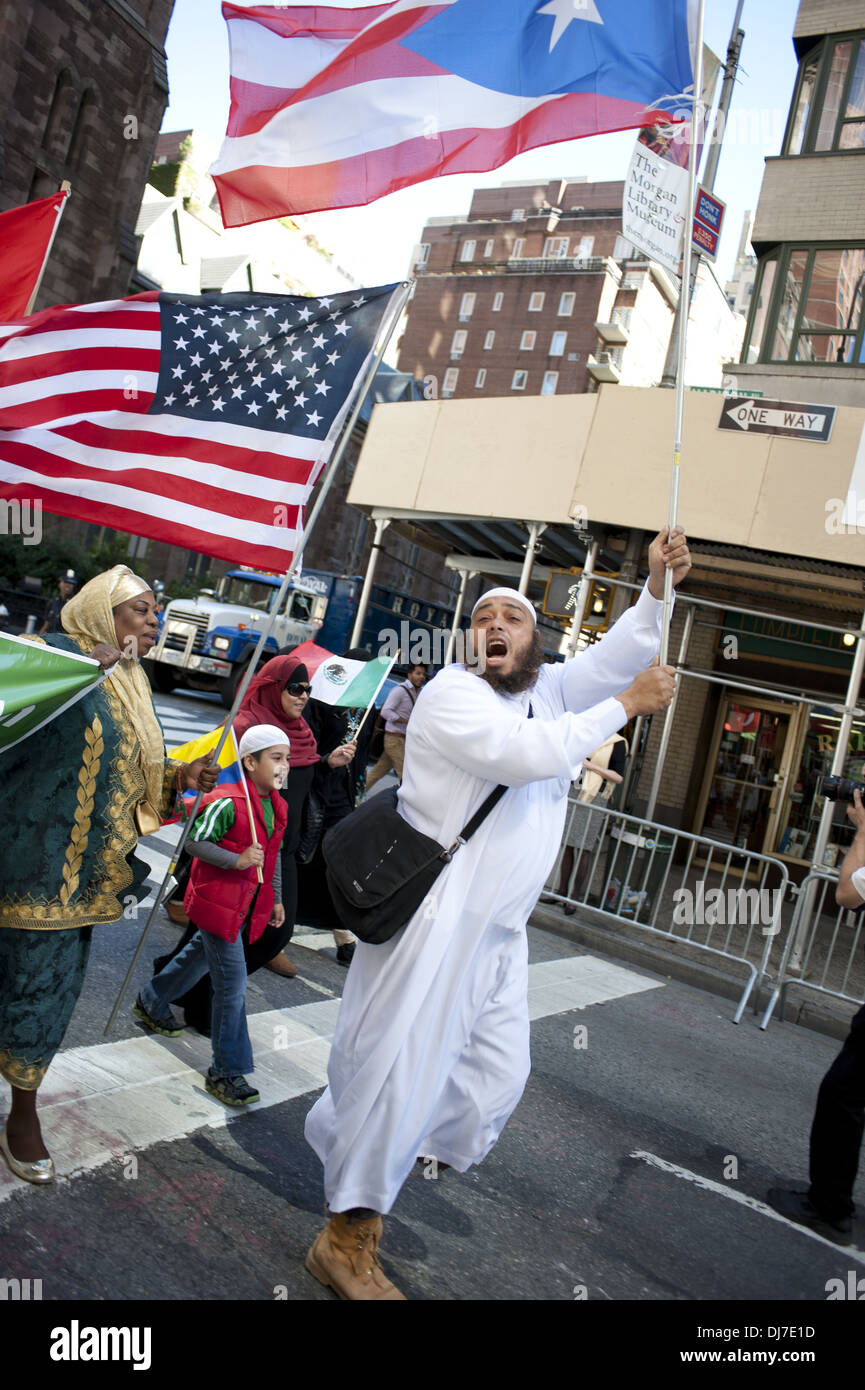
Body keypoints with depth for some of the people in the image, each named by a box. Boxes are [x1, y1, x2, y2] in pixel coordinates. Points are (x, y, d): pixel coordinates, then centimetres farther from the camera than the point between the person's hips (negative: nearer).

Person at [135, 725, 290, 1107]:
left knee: (200, 957, 26)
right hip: (218, 901, -9)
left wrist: (276, 899, 19)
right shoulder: (227, 802, -22)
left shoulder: (276, 807, 5)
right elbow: (196, 842, -20)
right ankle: (226, 1072, 3)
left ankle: (151, 1003, 52)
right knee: (232, 982, -7)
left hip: (246, 904, 9)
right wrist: (237, 860, -29)